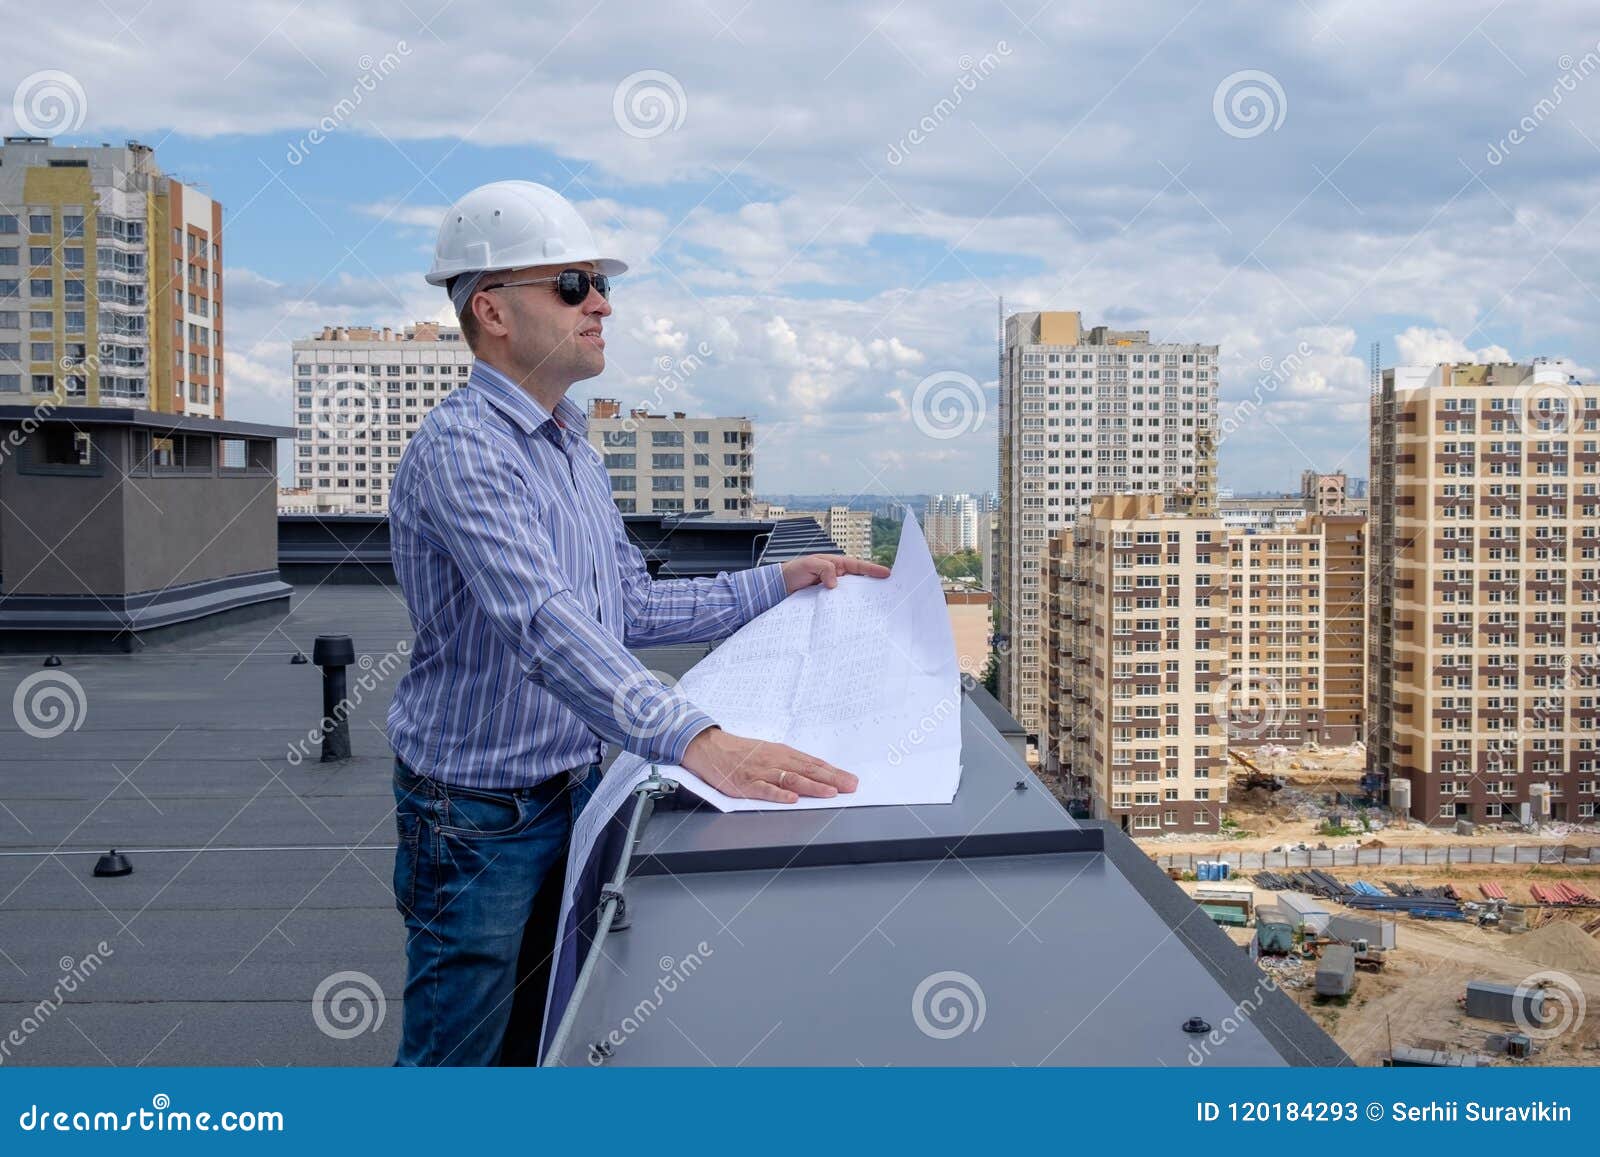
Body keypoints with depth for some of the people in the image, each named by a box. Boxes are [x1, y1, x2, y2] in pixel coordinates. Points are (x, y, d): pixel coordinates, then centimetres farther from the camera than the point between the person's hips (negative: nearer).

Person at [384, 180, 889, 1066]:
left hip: (573, 790, 8)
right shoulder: (460, 448, -22)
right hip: (478, 815, -8)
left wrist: (779, 586, 7)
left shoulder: (571, 447, 9)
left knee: (541, 1044, 20)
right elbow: (544, 625, -36)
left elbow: (630, 609, 14)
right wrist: (697, 743, -46)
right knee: (457, 1057, 6)